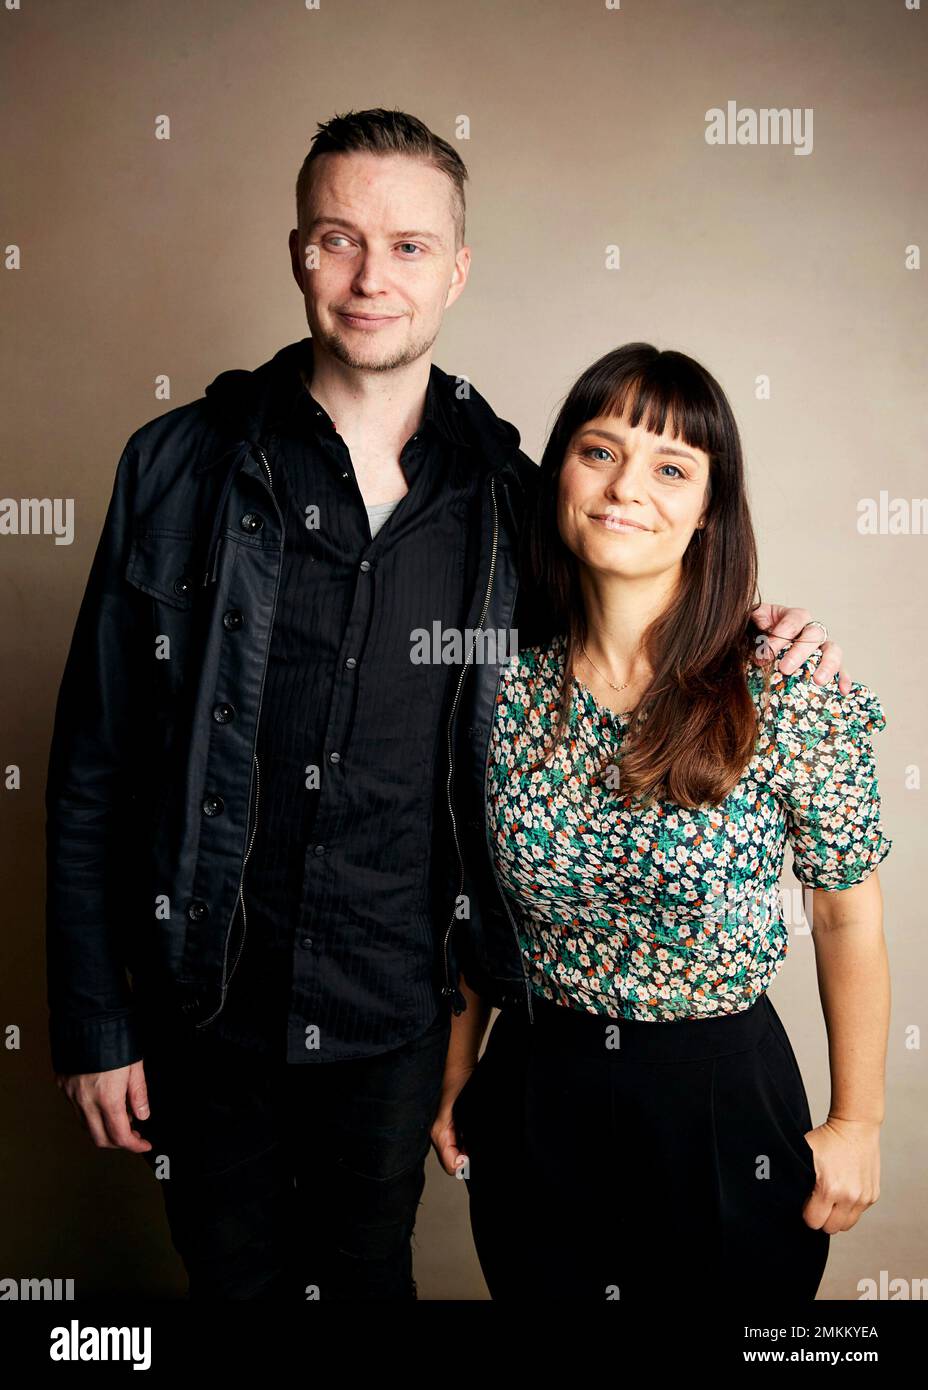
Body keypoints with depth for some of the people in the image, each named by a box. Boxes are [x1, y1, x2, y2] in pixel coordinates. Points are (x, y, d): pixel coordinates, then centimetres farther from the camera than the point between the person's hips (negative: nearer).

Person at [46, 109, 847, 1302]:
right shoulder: (183, 467, -8)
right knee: (232, 1276, 19)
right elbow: (93, 767, -5)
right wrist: (92, 1022, -5)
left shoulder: (508, 494, -3)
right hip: (208, 1012, -1)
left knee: (371, 1271, 22)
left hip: (397, 1021, 1)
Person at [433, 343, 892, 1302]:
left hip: (725, 1107, -2)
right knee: (538, 1285, 21)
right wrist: (457, 1080, 10)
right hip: (535, 1104, 3)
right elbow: (481, 906, 5)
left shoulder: (789, 693, -15)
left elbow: (847, 917, -5)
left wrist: (857, 1122, -1)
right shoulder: (507, 687, -6)